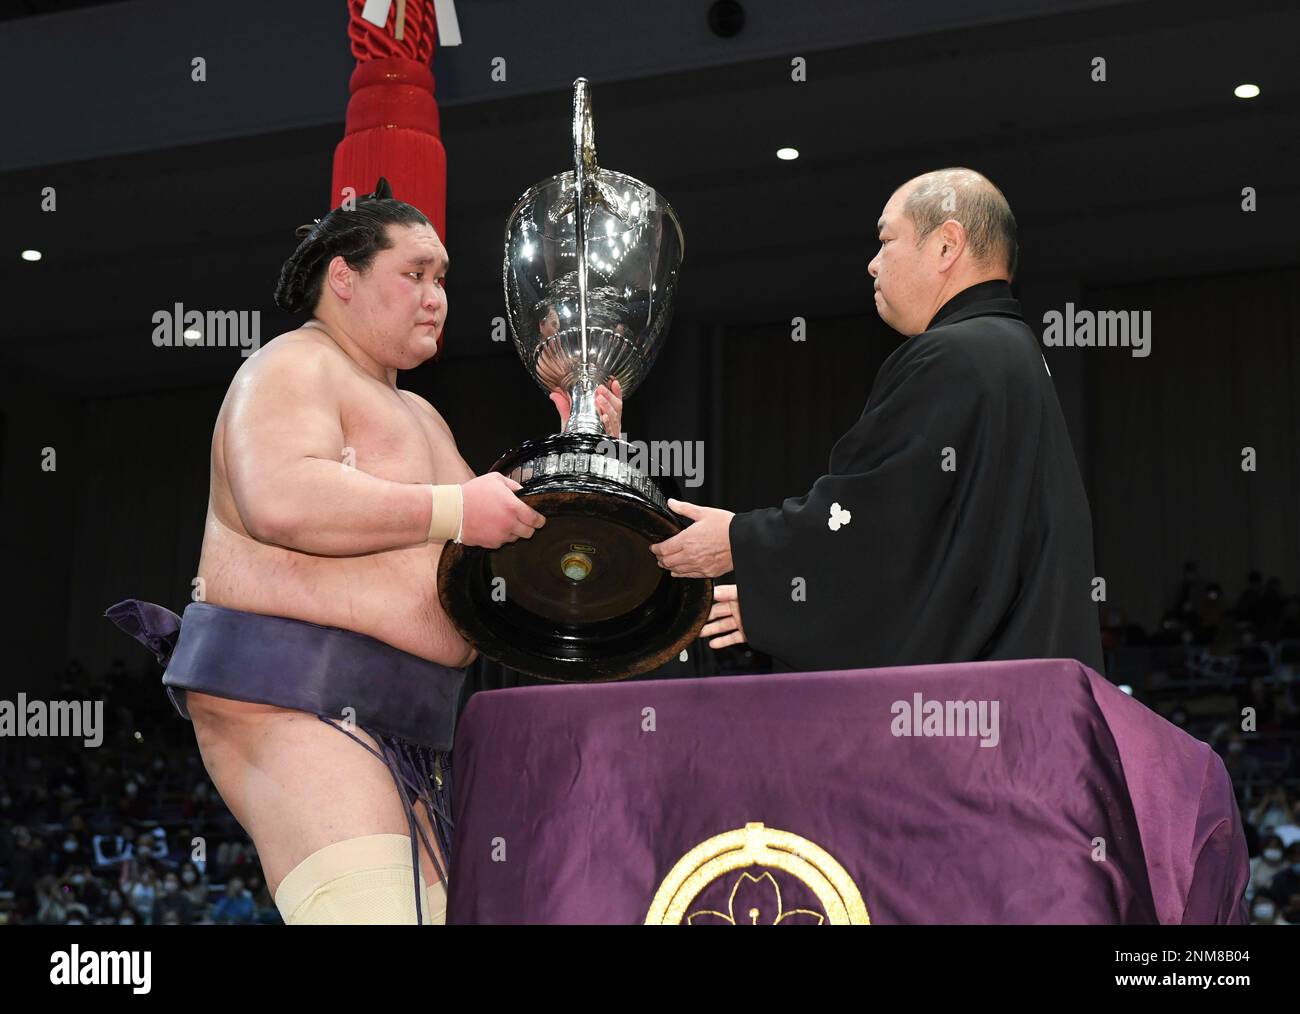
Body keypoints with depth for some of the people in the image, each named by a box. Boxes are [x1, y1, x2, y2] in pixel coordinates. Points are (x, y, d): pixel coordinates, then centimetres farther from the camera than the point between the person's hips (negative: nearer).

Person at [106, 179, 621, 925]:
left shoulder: (419, 415, 29)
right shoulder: (295, 366, -1)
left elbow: (490, 546, 27)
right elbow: (279, 499, -21)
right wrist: (453, 511, -18)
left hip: (399, 725, 10)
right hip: (292, 698, -10)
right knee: (366, 910, -25)